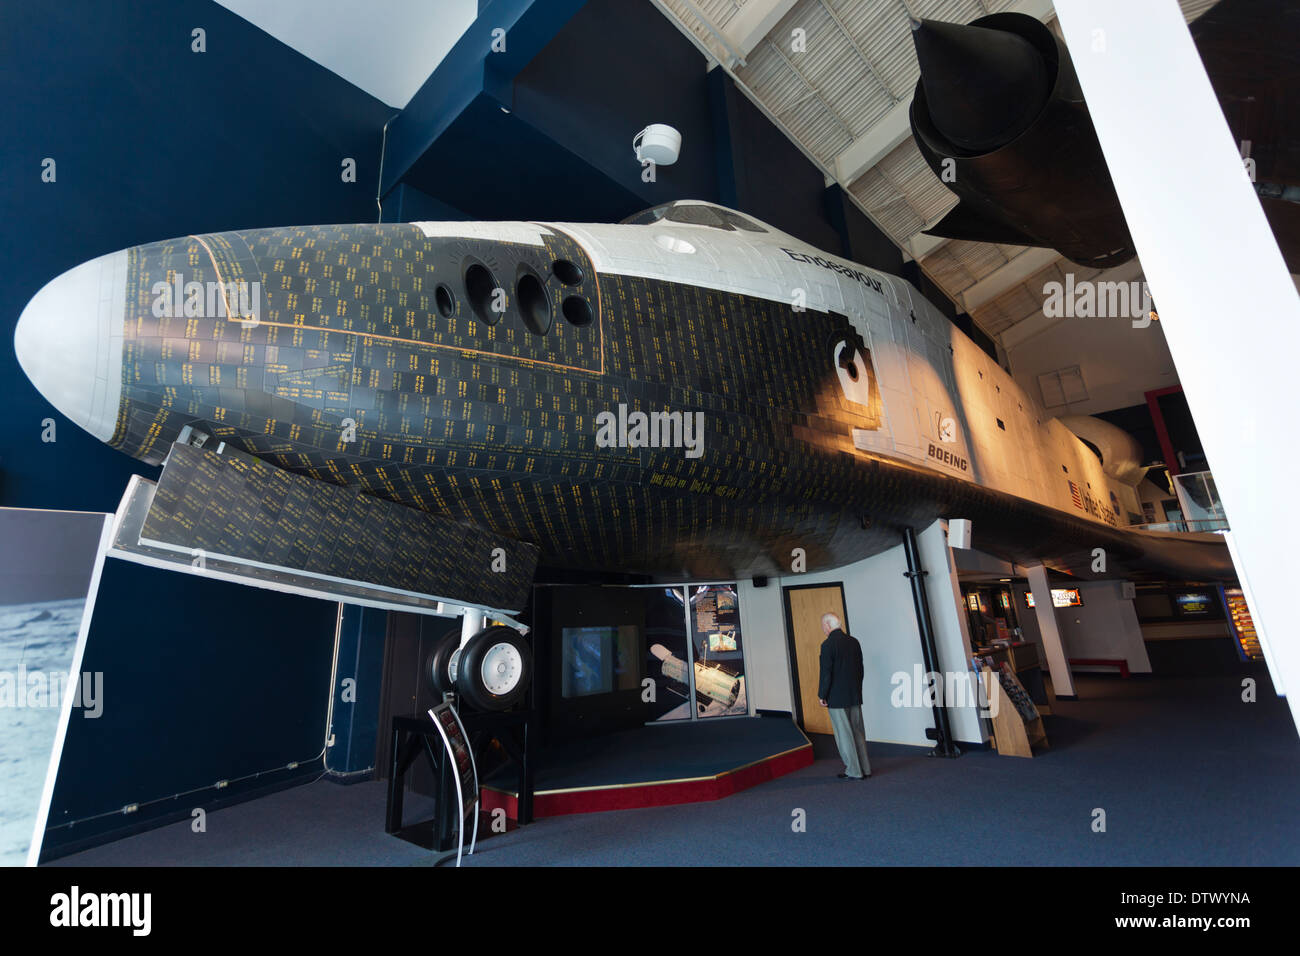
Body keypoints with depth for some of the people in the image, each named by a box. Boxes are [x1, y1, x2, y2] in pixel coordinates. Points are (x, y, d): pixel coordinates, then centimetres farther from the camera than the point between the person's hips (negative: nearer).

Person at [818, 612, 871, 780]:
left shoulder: (828, 645, -17)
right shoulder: (854, 642, 5)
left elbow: (826, 673, -18)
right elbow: (860, 669, 12)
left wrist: (822, 695, -7)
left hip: (837, 698, -7)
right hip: (855, 696, 7)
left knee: (844, 735, 4)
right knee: (858, 732, 16)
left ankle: (854, 771, 11)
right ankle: (864, 768, 24)